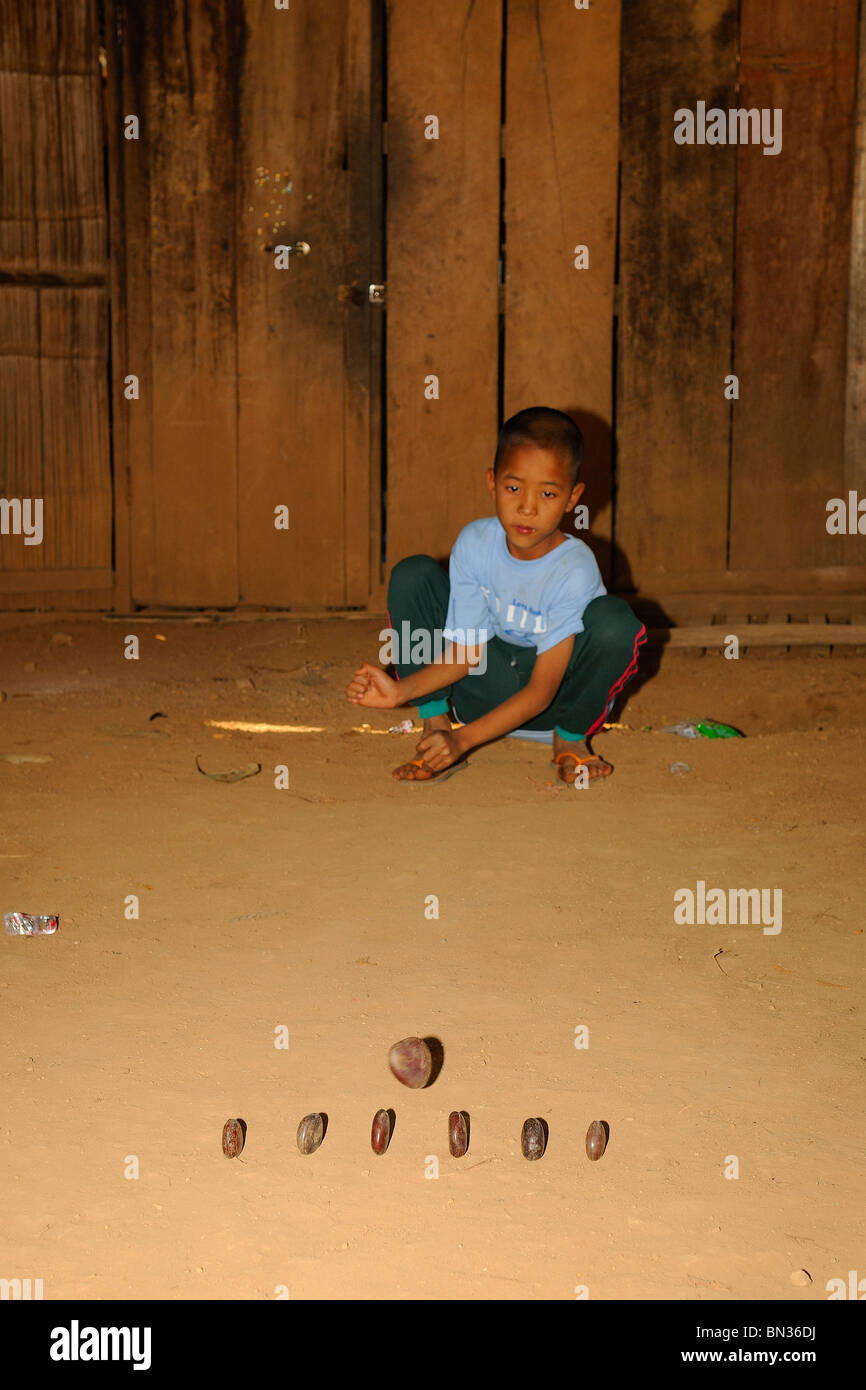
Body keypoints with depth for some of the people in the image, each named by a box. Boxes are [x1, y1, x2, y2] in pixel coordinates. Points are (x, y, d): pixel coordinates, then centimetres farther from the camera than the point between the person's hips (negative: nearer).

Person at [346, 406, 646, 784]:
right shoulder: (474, 543, -14)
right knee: (413, 575, -13)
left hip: (555, 698, -3)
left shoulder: (574, 571, -26)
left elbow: (541, 691, -25)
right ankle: (435, 725, -10)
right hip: (489, 689, 3)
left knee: (613, 618, -33)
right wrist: (400, 691, -26)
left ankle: (571, 739, -7)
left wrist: (464, 739, -33)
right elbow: (467, 652, -9)